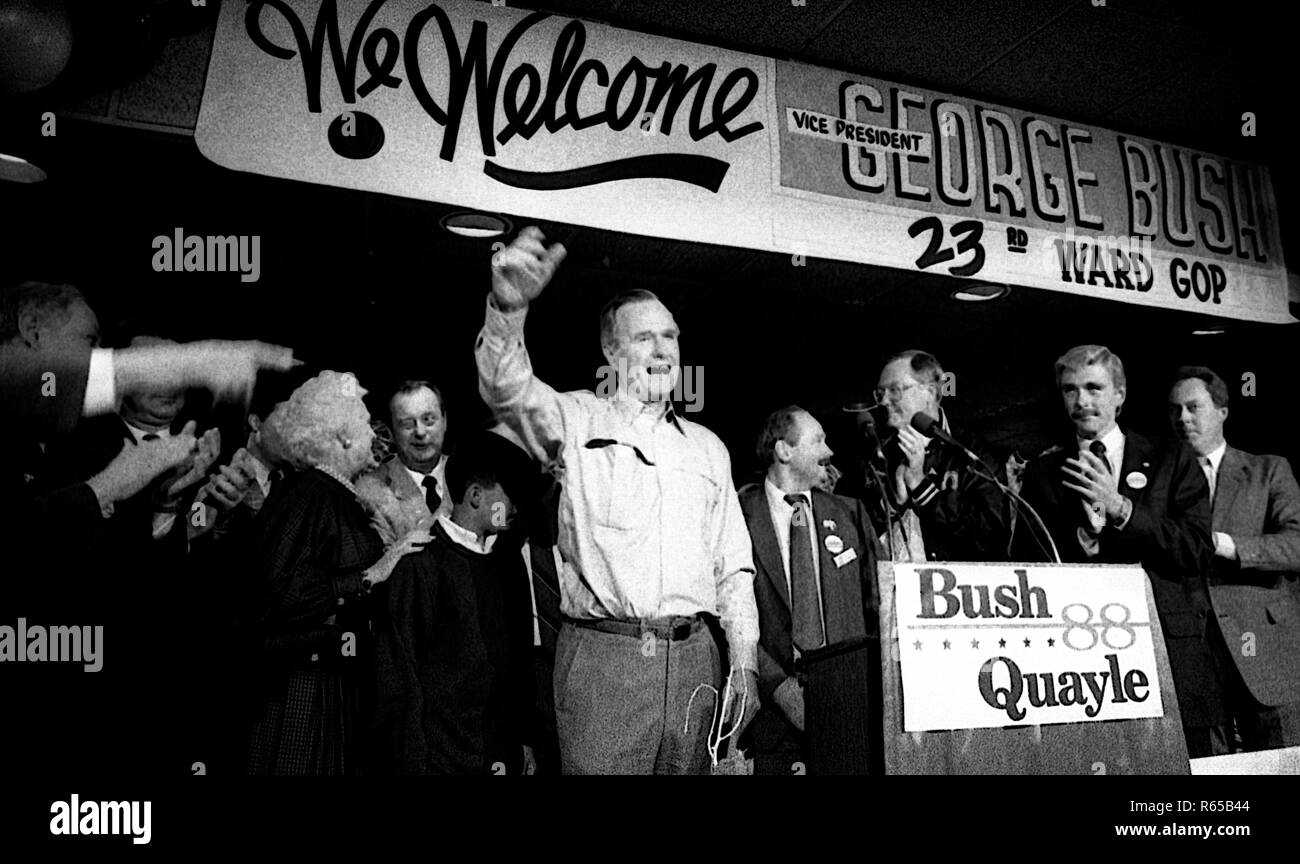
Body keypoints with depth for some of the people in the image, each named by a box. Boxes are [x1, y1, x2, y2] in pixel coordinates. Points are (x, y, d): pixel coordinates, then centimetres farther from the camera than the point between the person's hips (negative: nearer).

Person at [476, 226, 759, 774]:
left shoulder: (707, 448, 16)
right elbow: (508, 390, -17)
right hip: (602, 656, -4)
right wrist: (508, 308, -36)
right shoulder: (579, 421, 4)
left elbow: (733, 567, 15)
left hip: (693, 658, 4)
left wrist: (744, 664, 7)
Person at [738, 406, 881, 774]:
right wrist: (779, 686, -14)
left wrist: (875, 683, -2)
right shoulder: (738, 517, -3)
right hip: (772, 703, -3)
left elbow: (880, 603, 10)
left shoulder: (849, 514, 11)